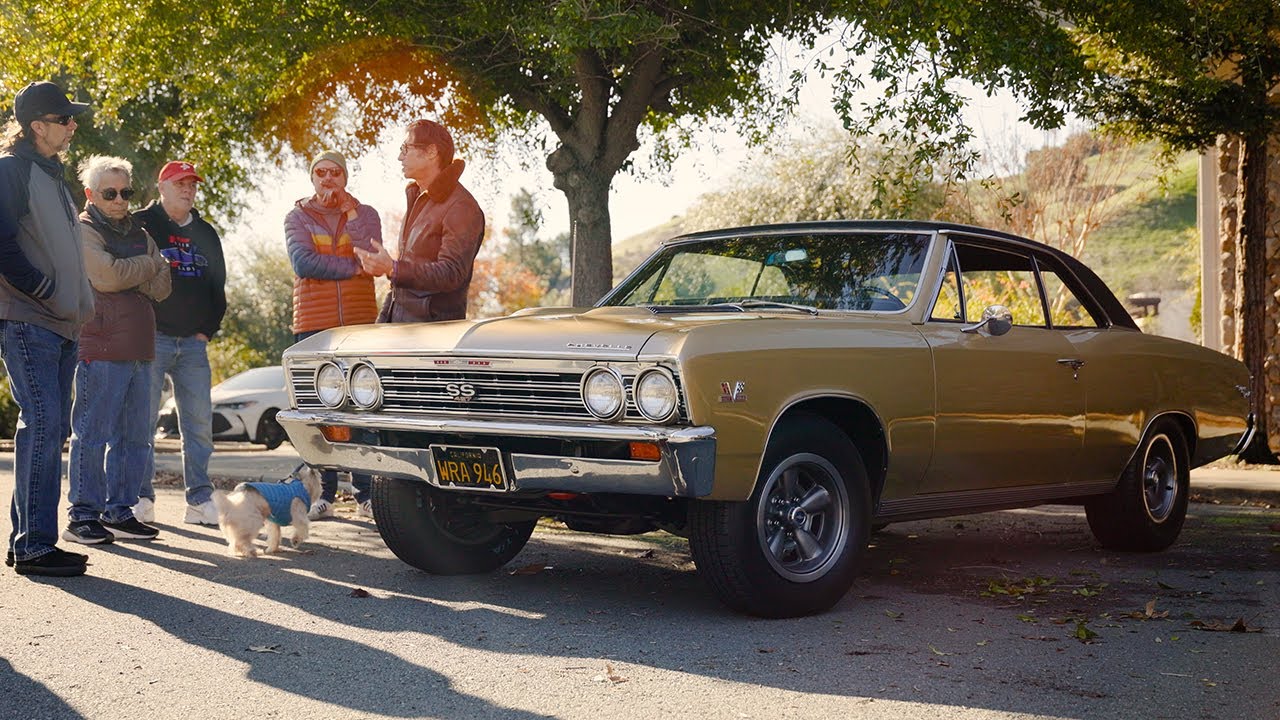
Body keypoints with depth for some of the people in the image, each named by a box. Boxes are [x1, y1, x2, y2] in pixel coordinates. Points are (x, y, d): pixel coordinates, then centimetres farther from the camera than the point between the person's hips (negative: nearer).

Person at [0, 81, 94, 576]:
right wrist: (48, 291, -13)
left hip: (59, 324, 9)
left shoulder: (51, 174, 21)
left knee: (51, 429, 9)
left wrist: (78, 303, 14)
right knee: (43, 424, -12)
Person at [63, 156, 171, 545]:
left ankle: (119, 511, 16)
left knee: (136, 436, 8)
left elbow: (161, 287, 9)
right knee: (93, 433, -7)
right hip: (100, 349, -7)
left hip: (138, 351, 7)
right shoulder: (83, 231, -1)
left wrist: (128, 273, -7)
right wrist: (146, 265, -1)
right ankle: (82, 515, -3)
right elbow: (107, 276, -16)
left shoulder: (138, 234, 21)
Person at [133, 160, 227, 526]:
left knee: (200, 422, 0)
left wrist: (208, 330, 9)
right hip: (152, 339, -4)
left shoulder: (206, 234, 18)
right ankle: (141, 498, 1)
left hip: (194, 342, 4)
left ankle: (200, 499, 3)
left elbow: (218, 287, 22)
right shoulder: (141, 225, 3)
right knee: (144, 418, -5)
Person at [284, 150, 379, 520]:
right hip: (313, 323, 0)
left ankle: (365, 493, -1)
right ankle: (324, 494, 4)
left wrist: (350, 216, -9)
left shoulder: (365, 214, 11)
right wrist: (353, 267, -8)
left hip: (360, 322, 0)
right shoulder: (298, 217, 10)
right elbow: (302, 262, -8)